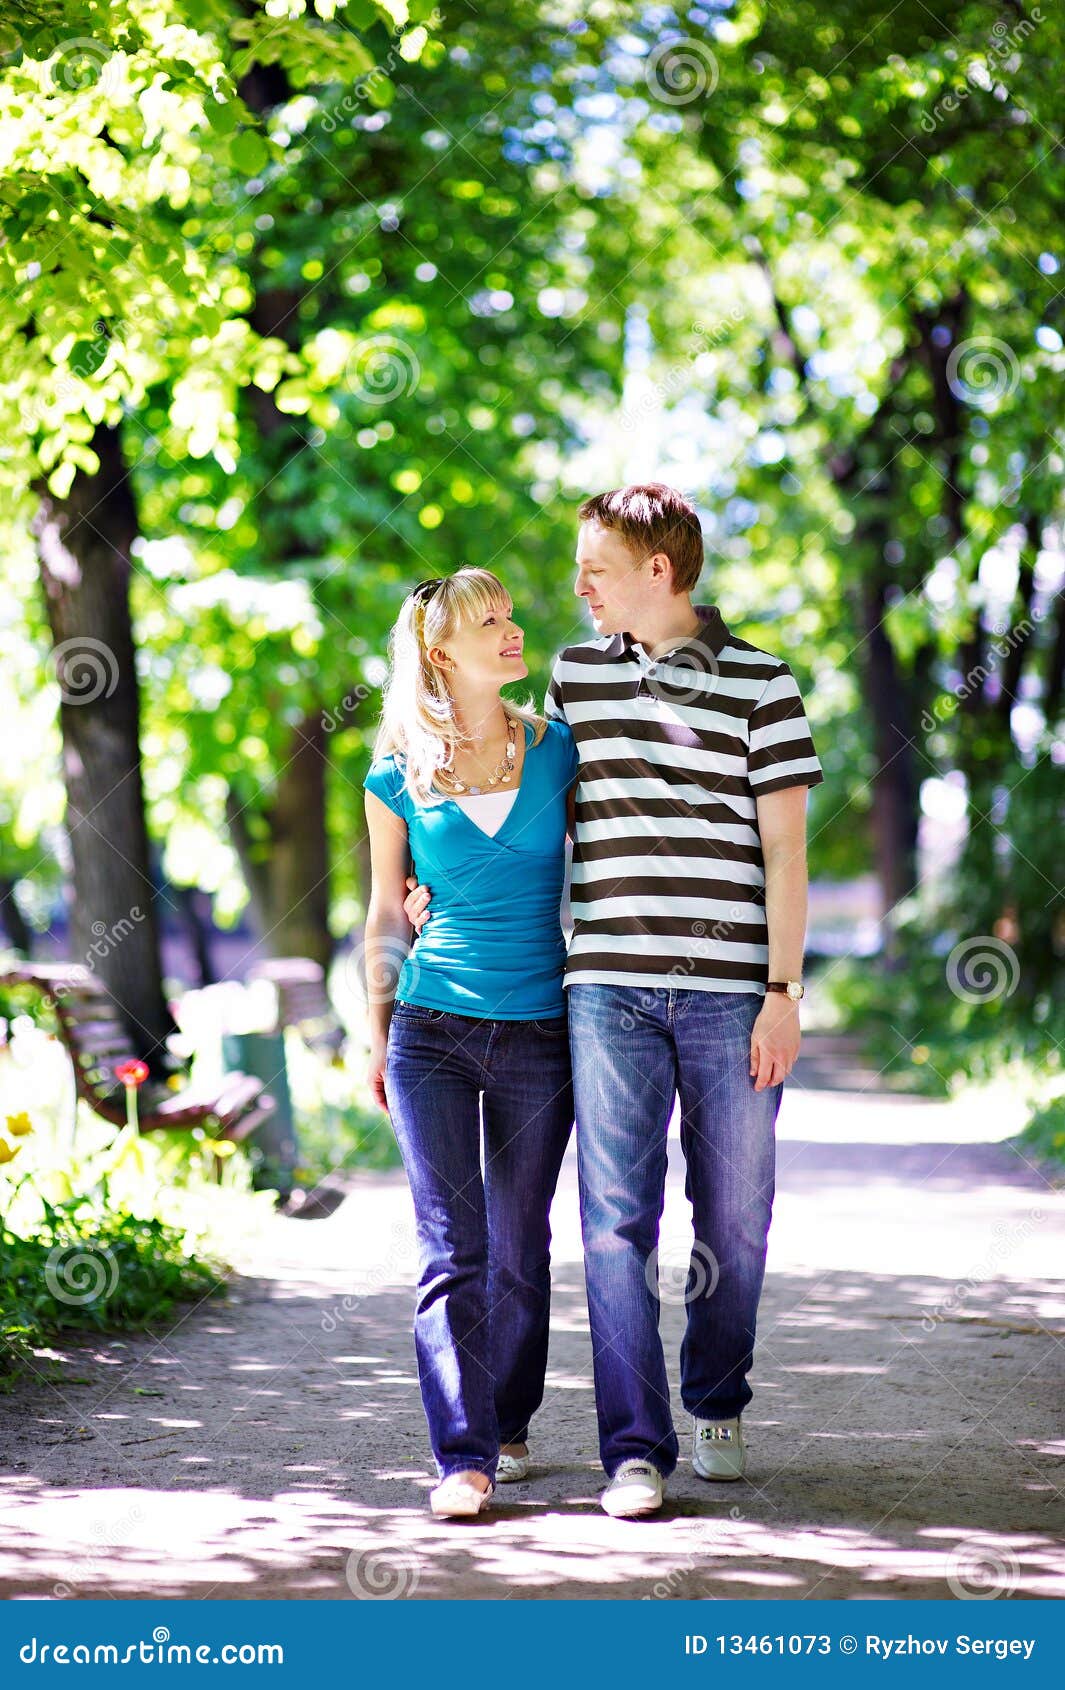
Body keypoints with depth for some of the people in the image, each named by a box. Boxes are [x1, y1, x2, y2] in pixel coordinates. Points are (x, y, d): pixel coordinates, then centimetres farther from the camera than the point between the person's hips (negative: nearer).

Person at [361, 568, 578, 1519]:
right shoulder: (397, 779, 2)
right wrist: (377, 1034, 11)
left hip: (543, 1034, 1)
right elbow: (386, 916, 11)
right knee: (451, 1246, -7)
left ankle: (510, 1423, 27)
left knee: (519, 1244, 8)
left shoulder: (557, 750, 3)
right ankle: (464, 1456, -8)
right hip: (432, 1029, -1)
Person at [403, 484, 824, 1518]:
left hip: (732, 993, -2)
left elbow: (783, 849, 0)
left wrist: (783, 994, -5)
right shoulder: (573, 672, 12)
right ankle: (636, 1449, -2)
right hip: (609, 987, 2)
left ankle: (716, 1406, 28)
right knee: (617, 1218, -5)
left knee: (734, 1217, 6)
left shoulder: (759, 681, 2)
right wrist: (452, 886, 13)